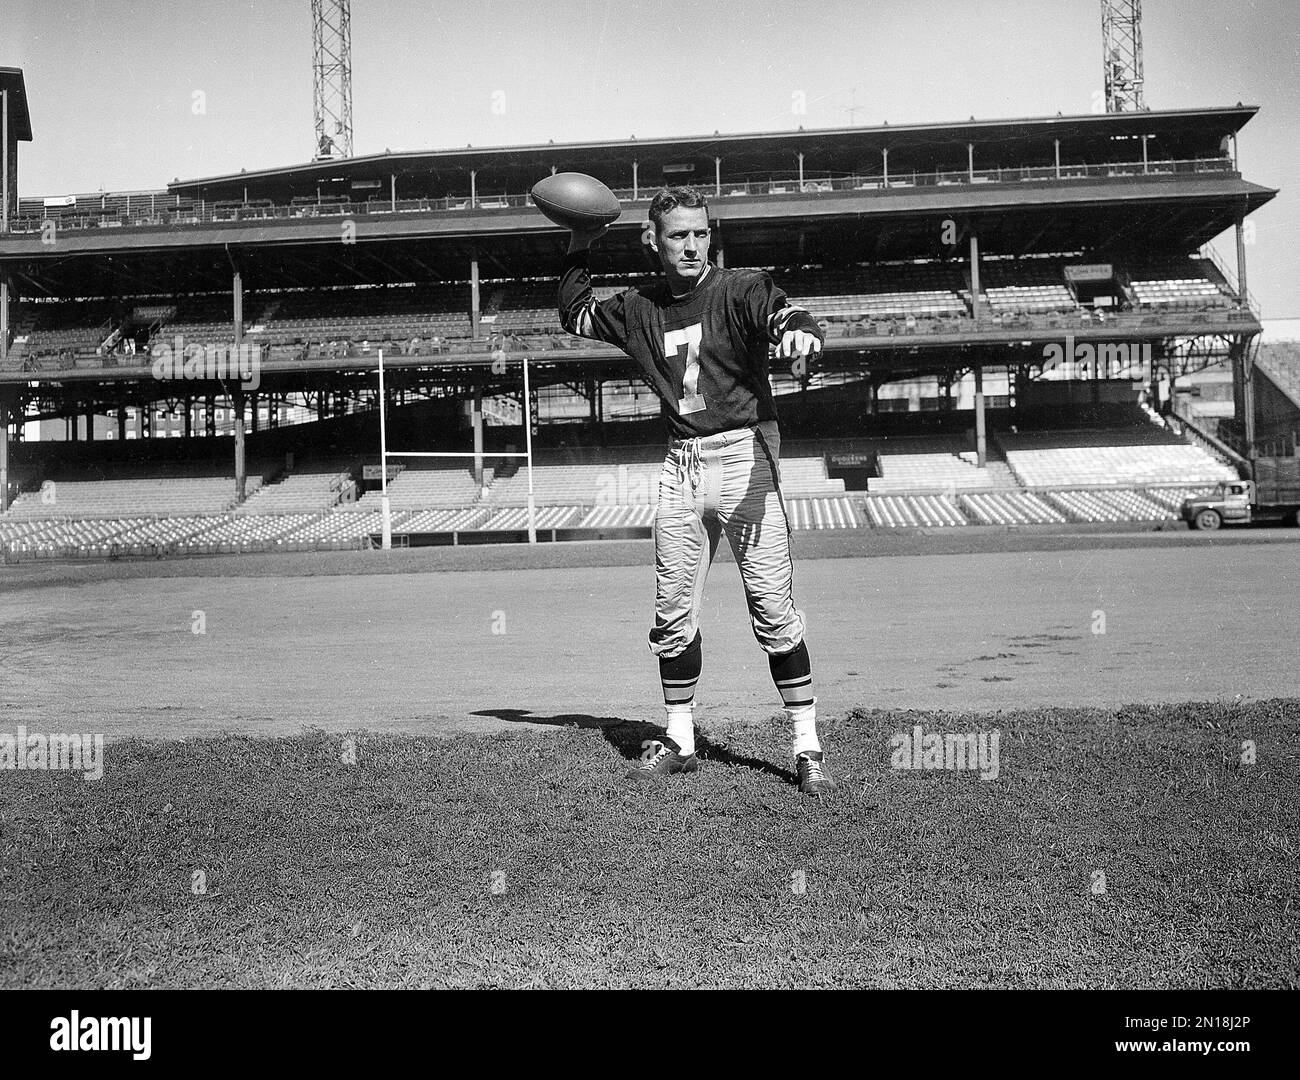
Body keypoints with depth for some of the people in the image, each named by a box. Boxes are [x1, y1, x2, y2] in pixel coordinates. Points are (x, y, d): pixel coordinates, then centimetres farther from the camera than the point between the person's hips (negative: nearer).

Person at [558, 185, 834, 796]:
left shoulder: (738, 290, -1)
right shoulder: (641, 309, 13)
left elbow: (780, 315, -21)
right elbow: (575, 315, 28)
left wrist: (799, 332, -45)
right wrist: (579, 248, 19)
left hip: (743, 455, -5)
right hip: (680, 466, 5)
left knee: (772, 609, -6)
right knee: (673, 613, 9)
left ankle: (807, 748, 2)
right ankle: (679, 741, 23)